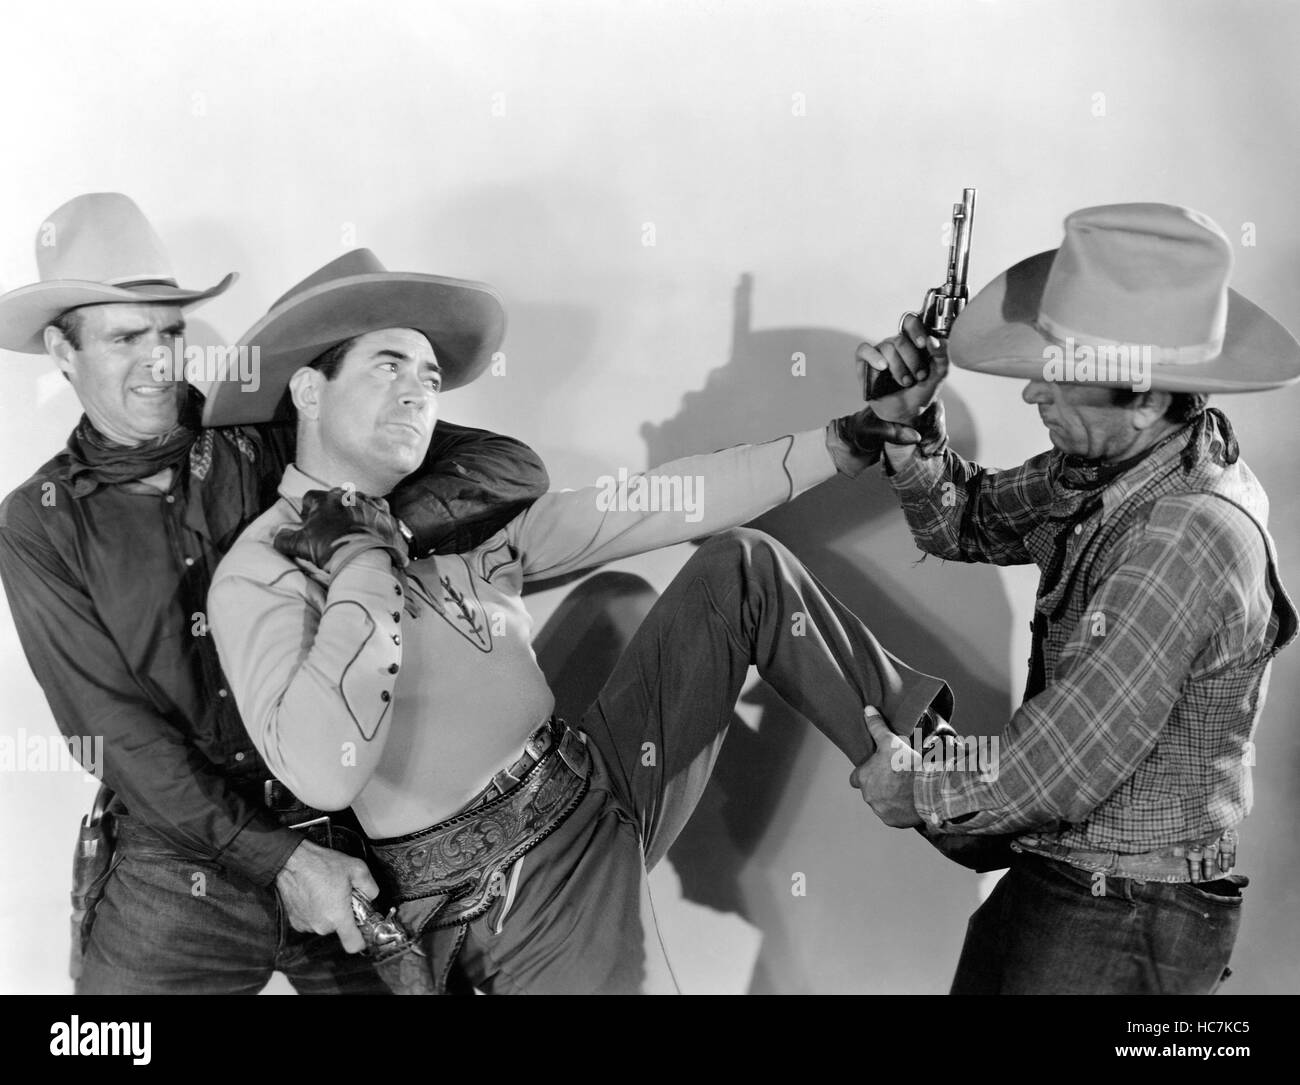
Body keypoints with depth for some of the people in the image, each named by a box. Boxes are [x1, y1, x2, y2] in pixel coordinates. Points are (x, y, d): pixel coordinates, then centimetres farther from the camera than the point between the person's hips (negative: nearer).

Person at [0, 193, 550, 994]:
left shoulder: (273, 447, -4)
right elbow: (115, 725, -9)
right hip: (179, 882, 0)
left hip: (346, 846, 0)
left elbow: (510, 469, -8)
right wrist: (277, 859, -16)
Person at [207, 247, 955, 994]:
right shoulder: (260, 573, -13)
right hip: (512, 896, -7)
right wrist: (362, 561, -23)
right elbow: (324, 776, -30)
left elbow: (658, 506, 4)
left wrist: (845, 442, 2)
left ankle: (918, 737, 14)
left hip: (602, 783, 7)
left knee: (742, 568, 2)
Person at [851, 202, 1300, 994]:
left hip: (1128, 928, -7)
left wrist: (914, 790, -10)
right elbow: (968, 524, 10)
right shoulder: (1105, 468, -4)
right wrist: (910, 424, -8)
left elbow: (1056, 772, -27)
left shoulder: (1191, 535, -28)